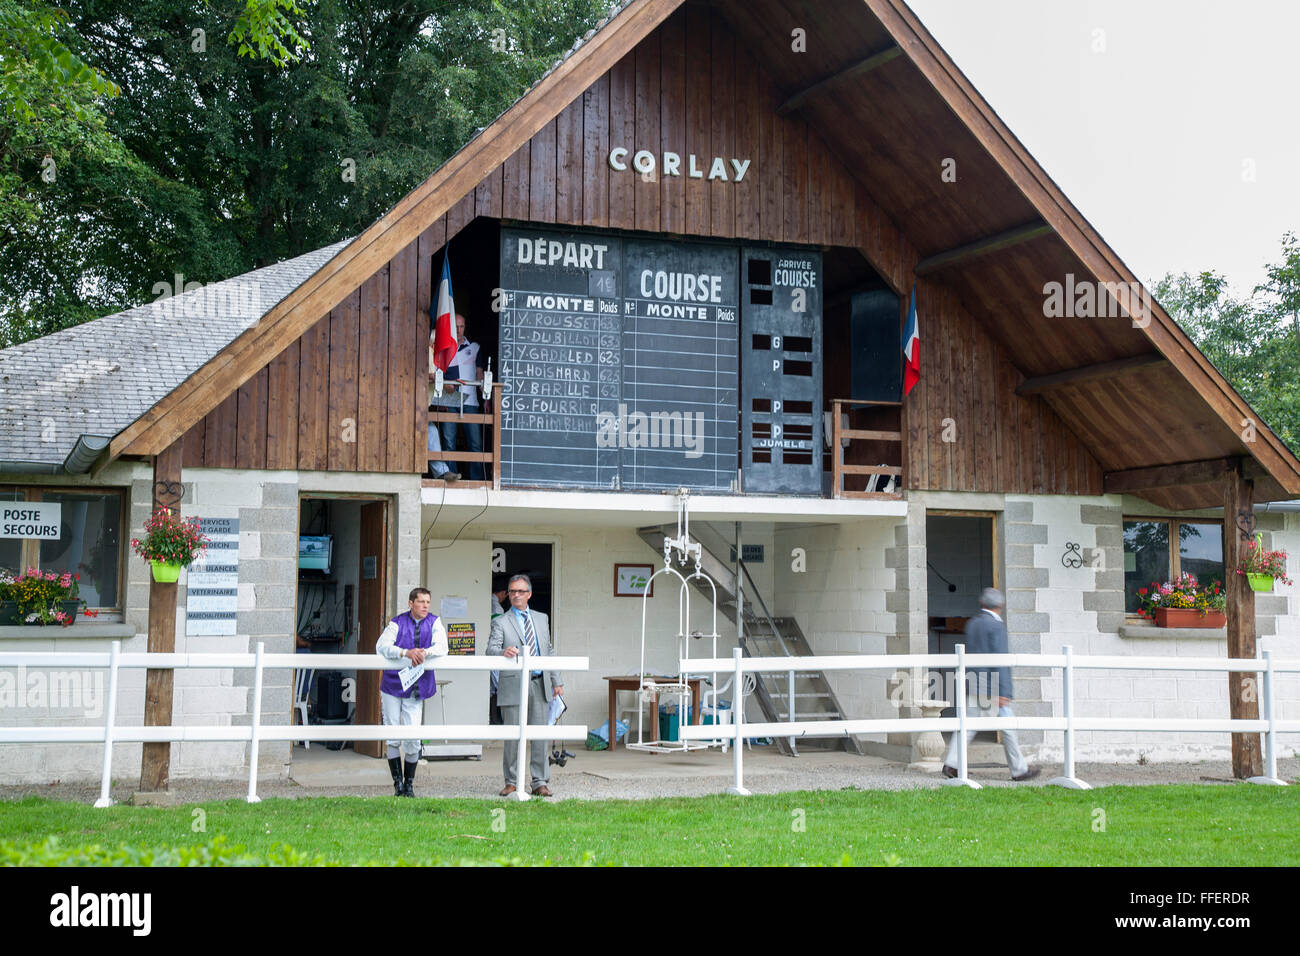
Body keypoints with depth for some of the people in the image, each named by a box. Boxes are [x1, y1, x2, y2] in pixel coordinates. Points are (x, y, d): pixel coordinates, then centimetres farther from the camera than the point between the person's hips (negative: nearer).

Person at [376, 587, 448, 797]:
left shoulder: (434, 623, 2)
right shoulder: (397, 623, -4)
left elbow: (442, 648, -10)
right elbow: (382, 646, -18)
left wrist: (425, 652, -31)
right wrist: (406, 653, -33)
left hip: (417, 688, 1)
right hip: (393, 684, -1)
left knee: (413, 739, -3)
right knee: (393, 738, 1)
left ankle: (409, 783, 12)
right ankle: (397, 782, 12)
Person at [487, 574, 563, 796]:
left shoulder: (541, 619, 17)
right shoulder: (501, 622, 4)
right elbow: (491, 649, -10)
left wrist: (556, 681, 16)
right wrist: (503, 651, -32)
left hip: (540, 684, 3)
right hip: (514, 685, -3)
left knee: (541, 735, 1)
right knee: (513, 736, 2)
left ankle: (540, 782, 6)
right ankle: (511, 782, 14)